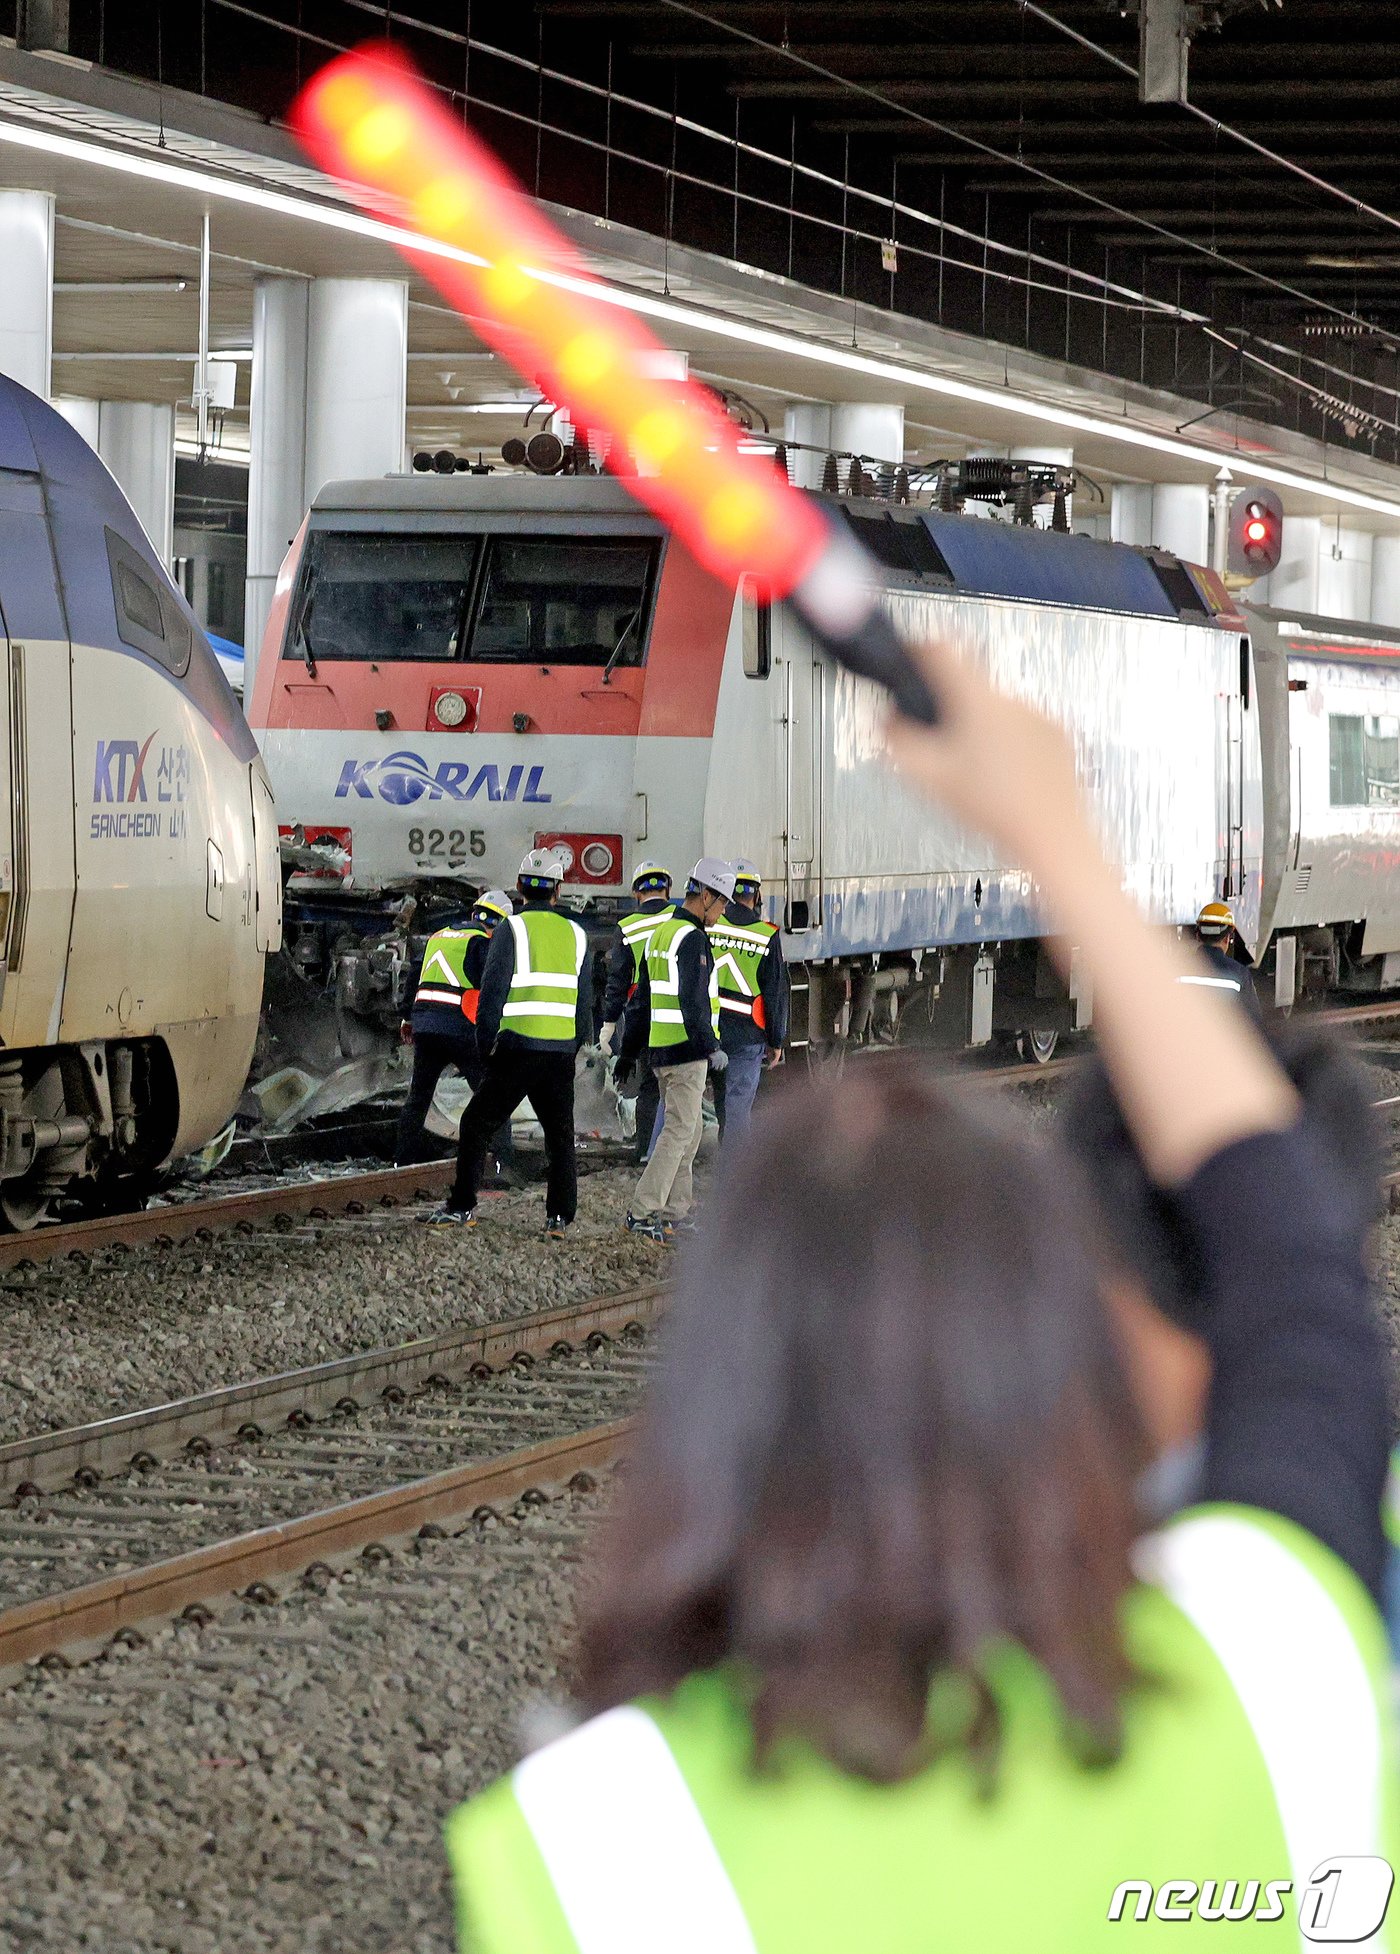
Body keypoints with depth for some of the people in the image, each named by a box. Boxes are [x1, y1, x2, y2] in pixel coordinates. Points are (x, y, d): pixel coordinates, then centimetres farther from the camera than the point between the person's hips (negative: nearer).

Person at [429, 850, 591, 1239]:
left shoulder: (513, 929, -6)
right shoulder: (575, 934, 10)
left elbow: (493, 989, -10)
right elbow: (585, 999, 14)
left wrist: (485, 1042, 0)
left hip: (518, 1047, -4)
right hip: (562, 1051, 4)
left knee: (478, 1123, 5)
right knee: (560, 1134, 13)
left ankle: (462, 1206, 2)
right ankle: (559, 1217, 7)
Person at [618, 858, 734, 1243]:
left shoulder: (660, 934, 17)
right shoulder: (692, 939, -13)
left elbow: (640, 1000, 22)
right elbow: (693, 1001, -21)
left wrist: (630, 1051, 26)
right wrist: (711, 1047, -19)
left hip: (660, 1049, 10)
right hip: (687, 1052, -10)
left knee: (686, 1130, 16)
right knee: (679, 1132, -9)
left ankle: (675, 1210, 17)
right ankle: (642, 1213, -14)